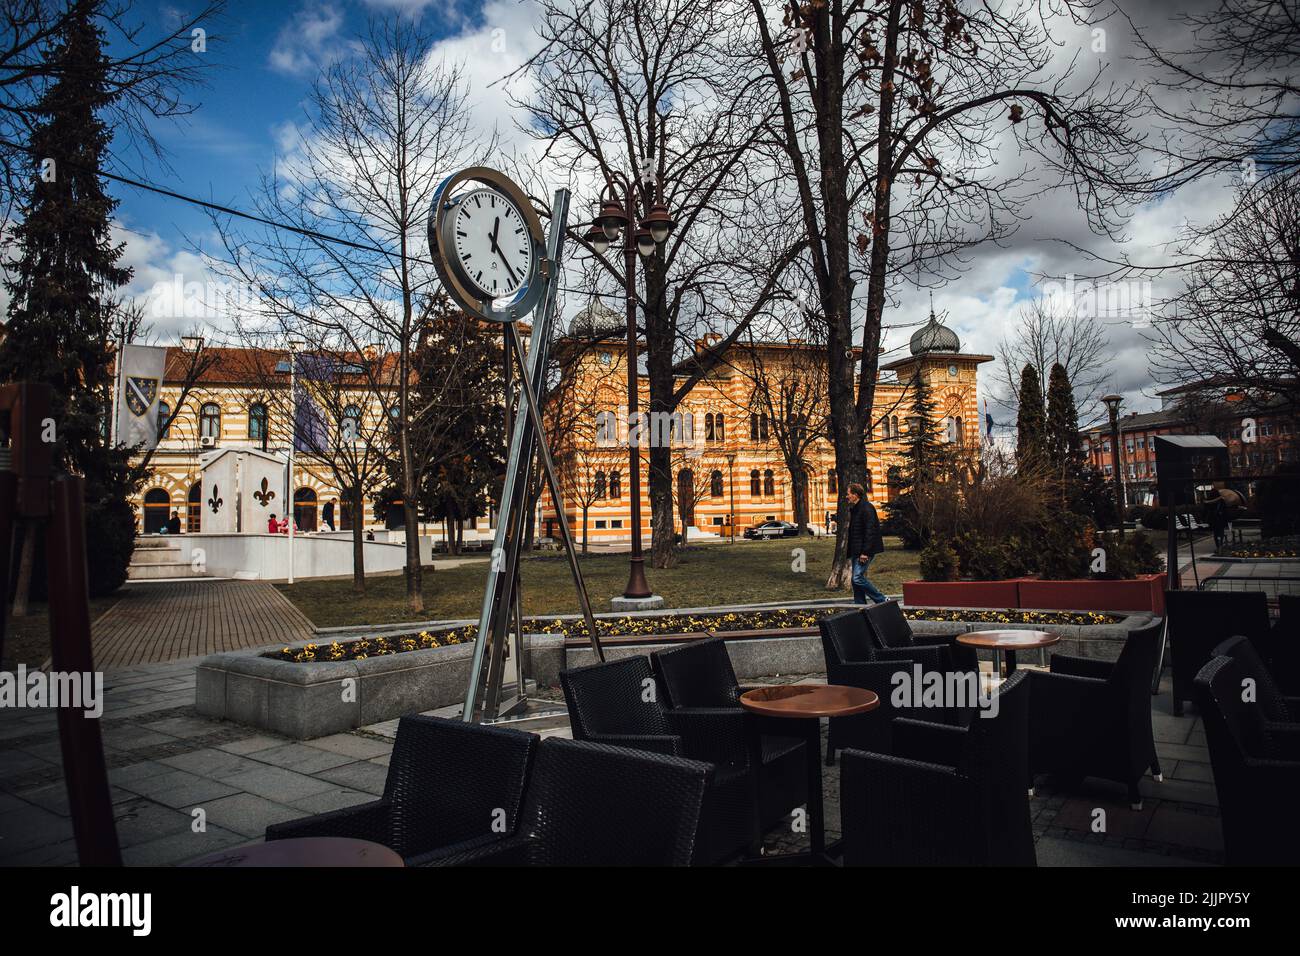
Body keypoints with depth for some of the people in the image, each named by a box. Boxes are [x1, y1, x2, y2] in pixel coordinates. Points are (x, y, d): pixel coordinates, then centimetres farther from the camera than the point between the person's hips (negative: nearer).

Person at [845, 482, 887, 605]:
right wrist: (850, 551, 18)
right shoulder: (853, 509, 17)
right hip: (856, 551, 10)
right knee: (856, 579, 9)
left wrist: (865, 552, -23)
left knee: (858, 578, -14)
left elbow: (870, 531, -20)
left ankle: (883, 601, -5)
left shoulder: (866, 508, -14)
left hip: (864, 550, -10)